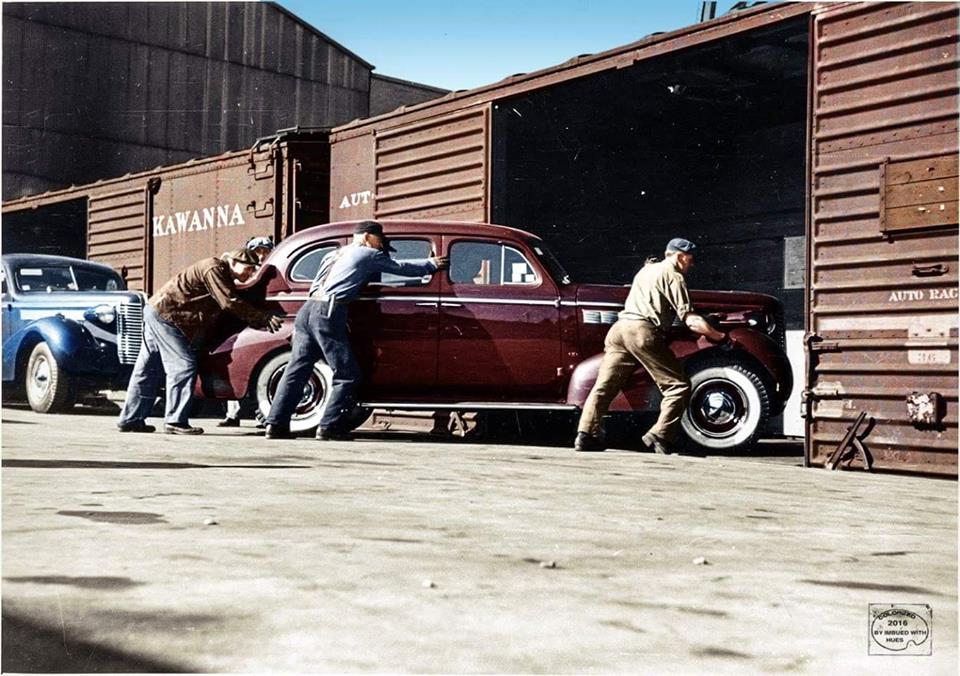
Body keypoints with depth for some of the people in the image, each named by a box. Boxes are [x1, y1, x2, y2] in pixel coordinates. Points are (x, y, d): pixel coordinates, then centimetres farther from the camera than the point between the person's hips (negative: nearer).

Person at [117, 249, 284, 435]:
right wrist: (264, 318, -24)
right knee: (183, 367, -10)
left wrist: (261, 320, 4)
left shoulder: (223, 276, 15)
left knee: (148, 370, 12)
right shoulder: (214, 268, -17)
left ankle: (130, 419, 18)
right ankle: (175, 421, -9)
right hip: (166, 314, -10)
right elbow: (230, 303, -24)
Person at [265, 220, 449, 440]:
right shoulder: (368, 254, 9)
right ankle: (329, 426, -5)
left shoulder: (333, 255, 29)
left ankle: (276, 424, 2)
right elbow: (402, 267, 17)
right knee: (347, 374, -1)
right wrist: (431, 264, 29)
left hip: (307, 308, 8)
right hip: (328, 314, -8)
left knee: (296, 371, 6)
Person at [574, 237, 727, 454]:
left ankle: (586, 435, -2)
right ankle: (659, 436, -10)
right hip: (642, 331, -8)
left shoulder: (647, 269, 28)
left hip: (619, 326, 8)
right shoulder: (673, 275, 4)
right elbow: (690, 319, -5)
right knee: (678, 385, -2)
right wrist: (720, 336, 0)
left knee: (604, 385, 7)